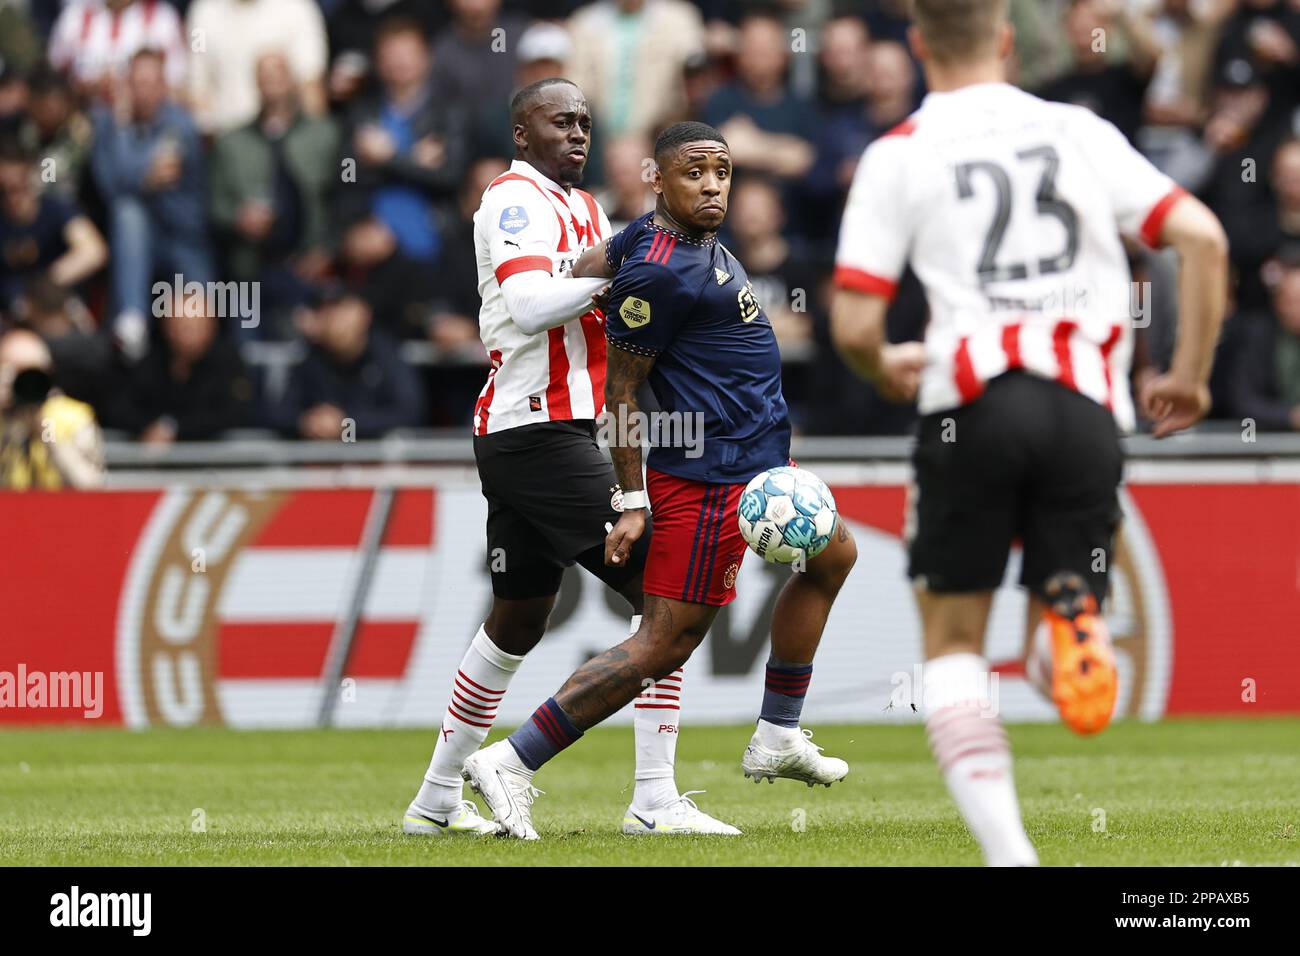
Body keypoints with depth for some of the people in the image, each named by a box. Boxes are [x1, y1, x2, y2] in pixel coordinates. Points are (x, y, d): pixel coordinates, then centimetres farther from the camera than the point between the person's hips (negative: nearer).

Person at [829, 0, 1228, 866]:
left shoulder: (898, 155, 6)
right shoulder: (1080, 131, 13)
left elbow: (854, 328, 0)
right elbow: (1202, 237, 3)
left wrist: (890, 371, 23)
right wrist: (1190, 375, 13)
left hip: (975, 403, -2)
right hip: (1088, 405, 2)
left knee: (952, 641, 12)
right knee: (1064, 625, 14)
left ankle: (1006, 848, -4)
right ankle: (1074, 624, -25)